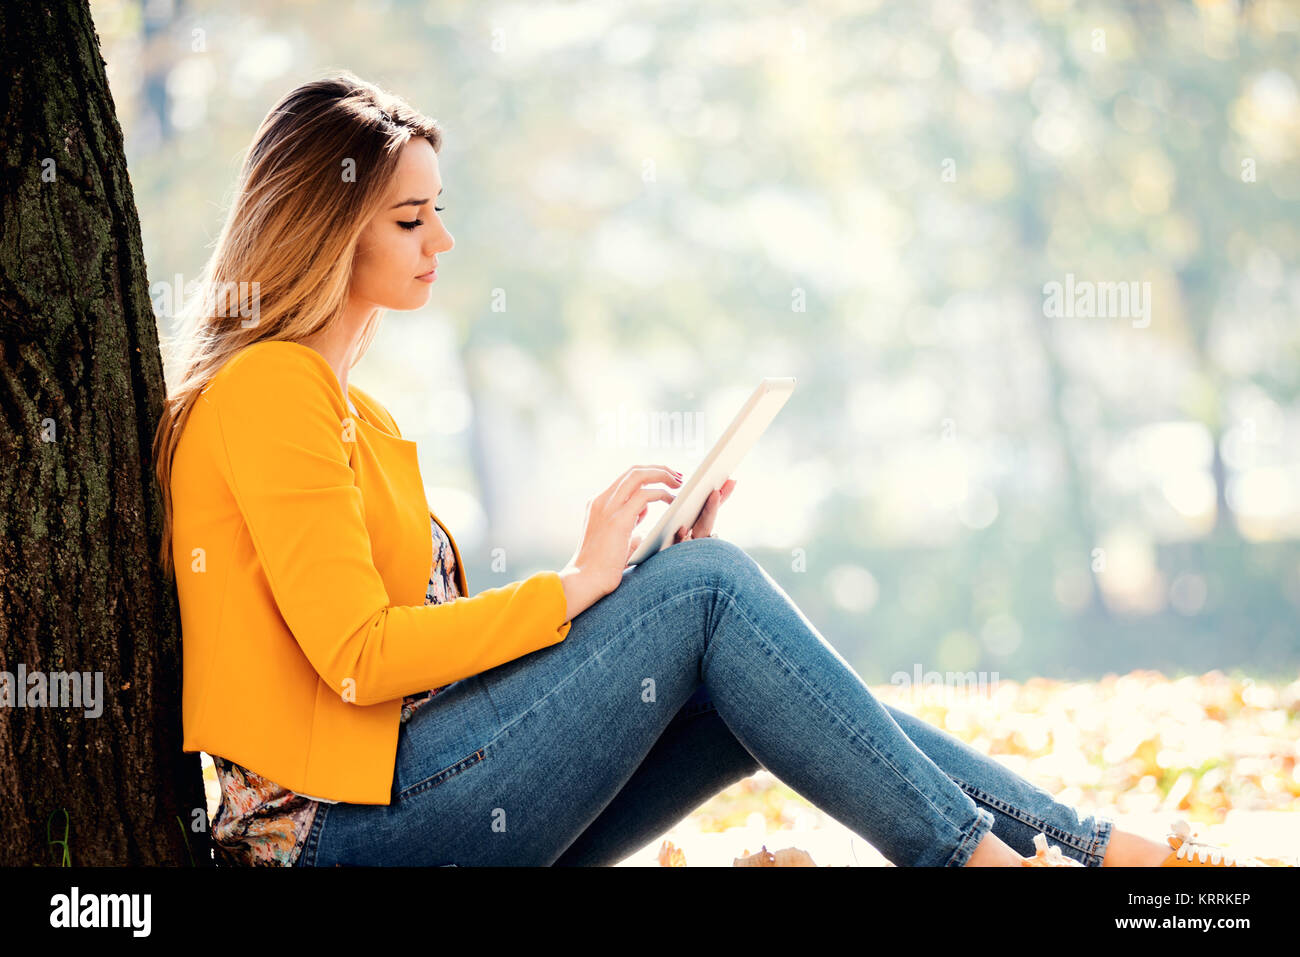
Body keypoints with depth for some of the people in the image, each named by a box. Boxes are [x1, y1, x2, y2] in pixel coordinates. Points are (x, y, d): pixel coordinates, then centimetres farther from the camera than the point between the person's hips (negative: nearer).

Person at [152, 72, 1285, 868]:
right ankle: (981, 858, -13)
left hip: (414, 793, 9)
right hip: (355, 824, -9)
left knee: (754, 686, -4)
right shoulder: (268, 392, -9)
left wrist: (651, 585, 6)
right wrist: (576, 584, -13)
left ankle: (1089, 841, -3)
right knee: (706, 583, -16)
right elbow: (358, 655, -17)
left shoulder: (347, 409, 22)